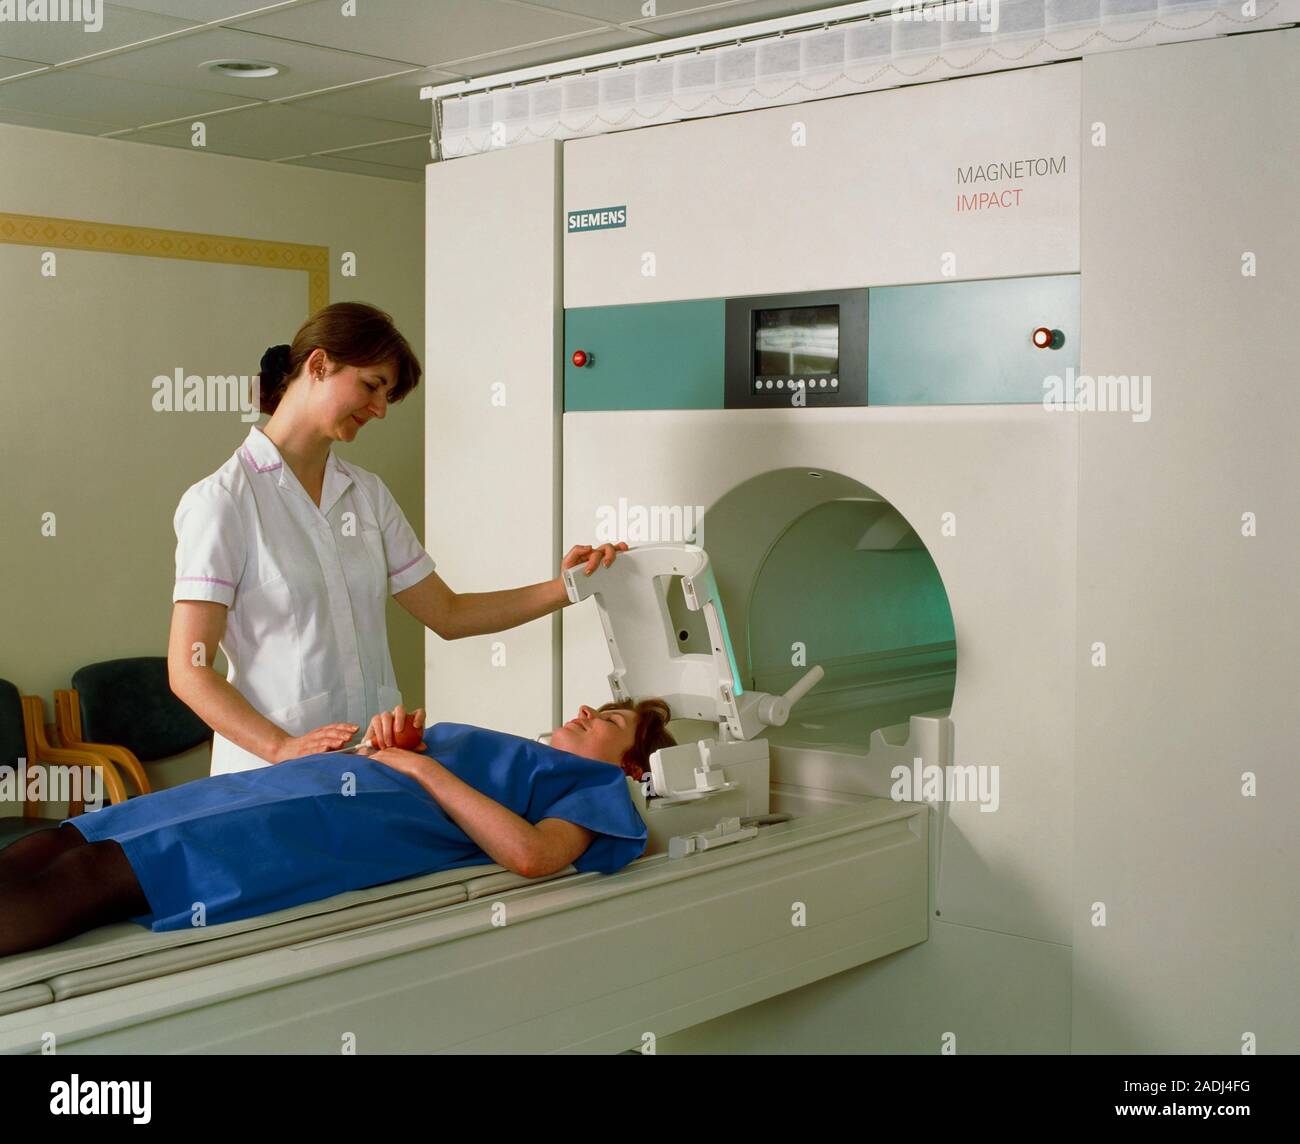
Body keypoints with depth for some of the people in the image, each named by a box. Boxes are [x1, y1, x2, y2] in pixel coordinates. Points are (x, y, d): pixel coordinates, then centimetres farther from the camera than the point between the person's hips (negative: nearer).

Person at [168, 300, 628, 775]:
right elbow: (188, 670, -11)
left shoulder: (367, 493, 13)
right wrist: (284, 748, -22)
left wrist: (563, 588, 4)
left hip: (378, 755, 5)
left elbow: (447, 614, 14)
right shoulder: (222, 500, -6)